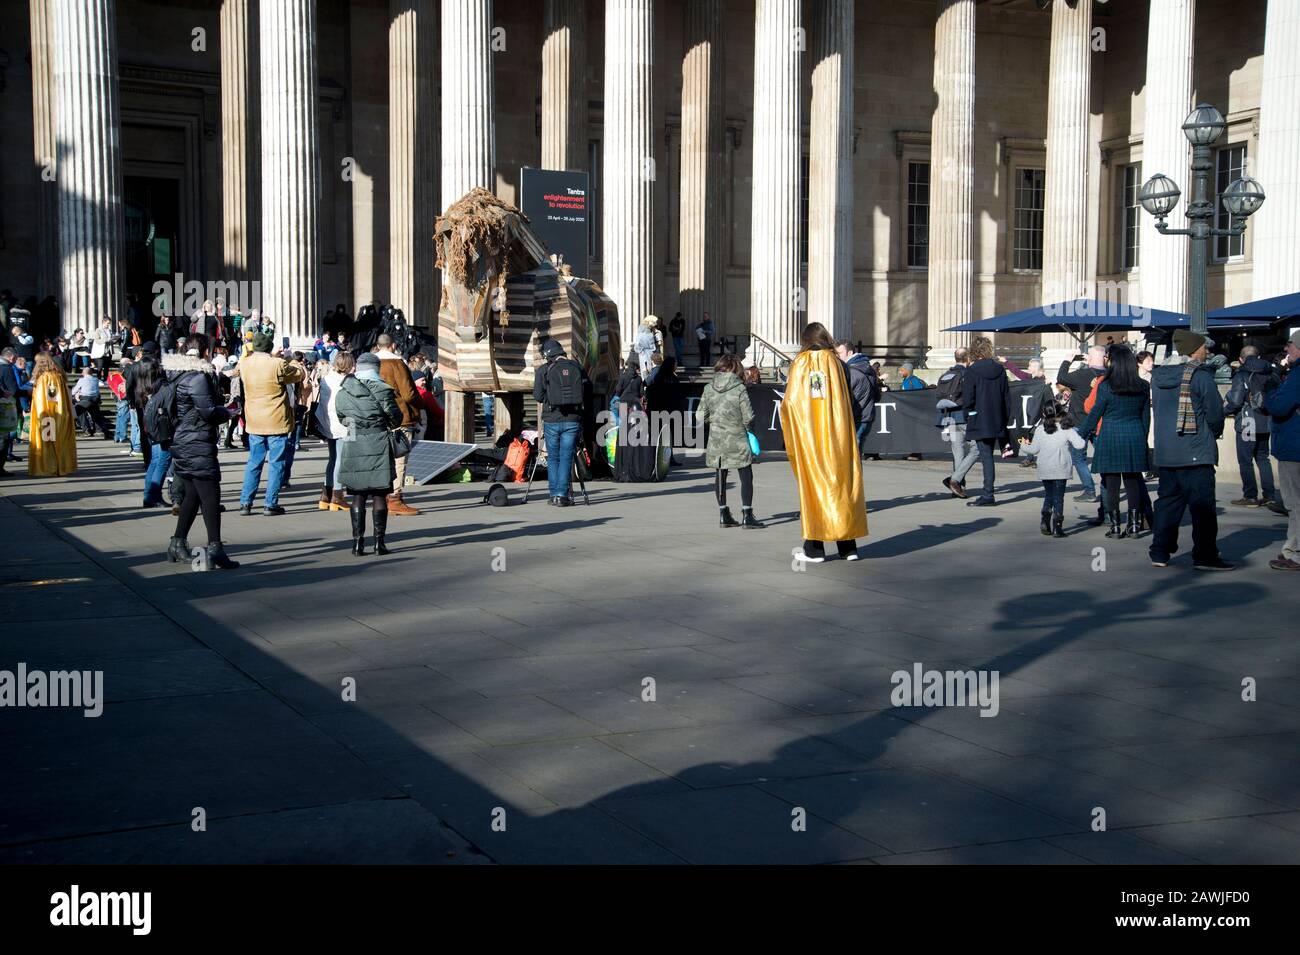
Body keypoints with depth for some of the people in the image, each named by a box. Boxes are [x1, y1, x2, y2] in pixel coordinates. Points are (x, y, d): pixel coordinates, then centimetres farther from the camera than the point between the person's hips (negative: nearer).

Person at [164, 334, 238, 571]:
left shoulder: (175, 373, 11)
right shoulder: (198, 376, -16)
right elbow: (208, 411, -18)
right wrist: (227, 412, 1)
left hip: (179, 442, 9)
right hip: (198, 445, -9)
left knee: (192, 494, 18)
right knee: (210, 495, -9)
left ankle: (177, 544, 22)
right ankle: (215, 549, -16)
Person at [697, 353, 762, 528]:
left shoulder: (709, 388, -2)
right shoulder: (739, 388, -12)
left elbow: (700, 416, 0)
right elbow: (748, 417, -12)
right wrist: (746, 424, 10)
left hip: (716, 441, 4)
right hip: (737, 441, -4)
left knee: (720, 476, 14)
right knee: (746, 476, 4)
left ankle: (723, 514, 18)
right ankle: (746, 515, 0)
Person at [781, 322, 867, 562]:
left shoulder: (799, 365, -2)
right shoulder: (837, 363, 4)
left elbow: (789, 403, -4)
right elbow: (849, 402, 5)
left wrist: (792, 437, 8)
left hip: (808, 436, -2)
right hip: (837, 437, 2)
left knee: (812, 486, 3)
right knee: (841, 483, 7)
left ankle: (814, 548, 2)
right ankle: (848, 546, 8)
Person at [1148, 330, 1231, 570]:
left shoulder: (1158, 375, 9)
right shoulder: (1200, 376, -12)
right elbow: (1214, 412, -8)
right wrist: (1214, 434, 11)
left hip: (1164, 451, 7)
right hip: (1195, 452, -7)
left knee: (1168, 500, 12)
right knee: (1202, 505, -1)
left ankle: (1160, 552, 13)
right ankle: (1205, 555, 0)